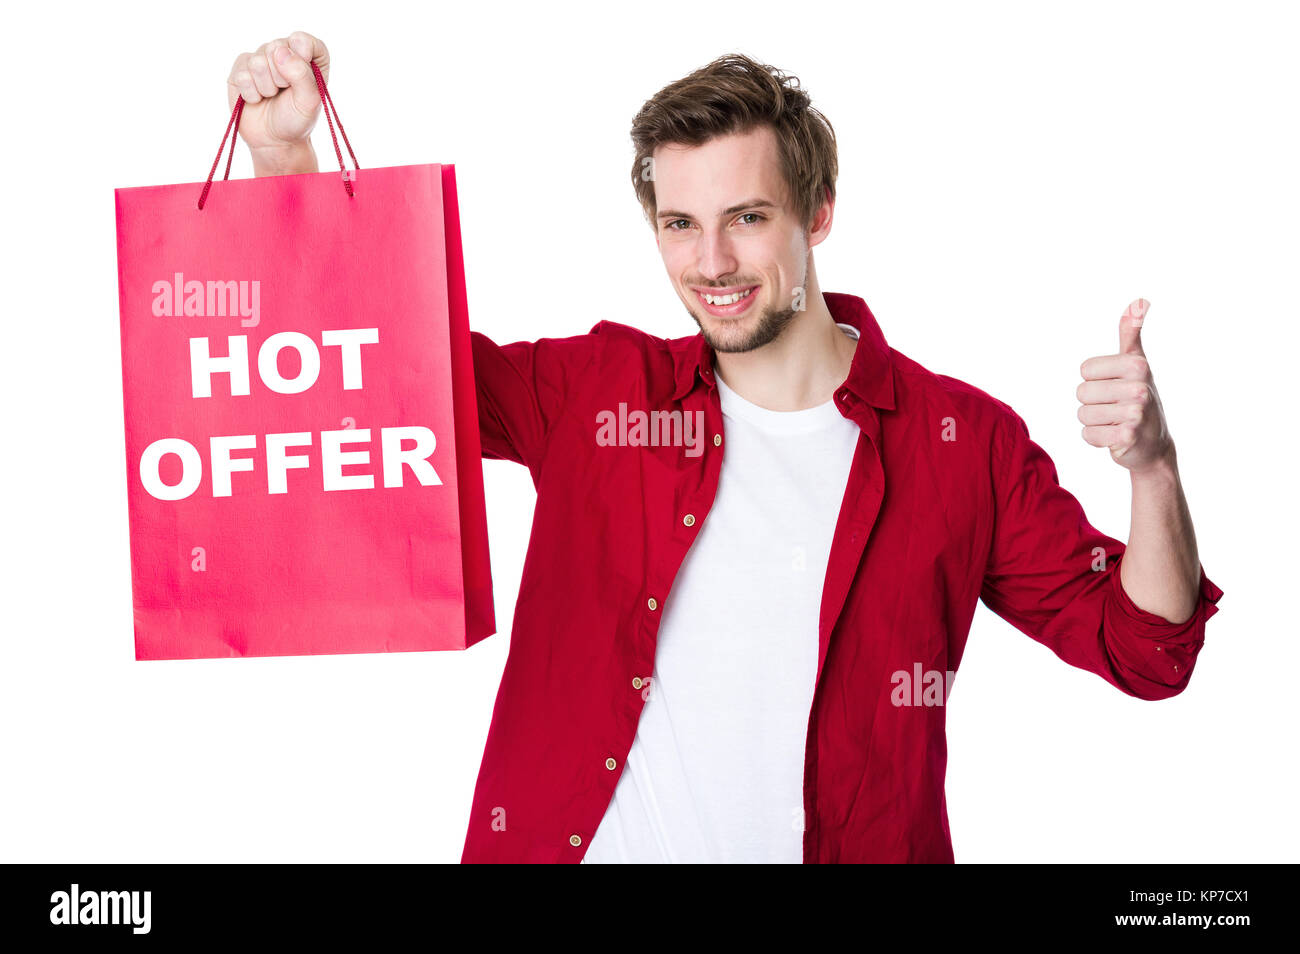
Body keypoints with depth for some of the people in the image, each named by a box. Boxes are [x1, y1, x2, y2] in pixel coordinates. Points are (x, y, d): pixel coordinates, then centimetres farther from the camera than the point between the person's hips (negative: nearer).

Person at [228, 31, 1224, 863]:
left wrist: (1152, 470, -18)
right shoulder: (594, 388, 0)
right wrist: (284, 150, -5)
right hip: (572, 838, 1)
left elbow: (1143, 653, 0)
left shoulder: (964, 441, -3)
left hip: (854, 844, -1)